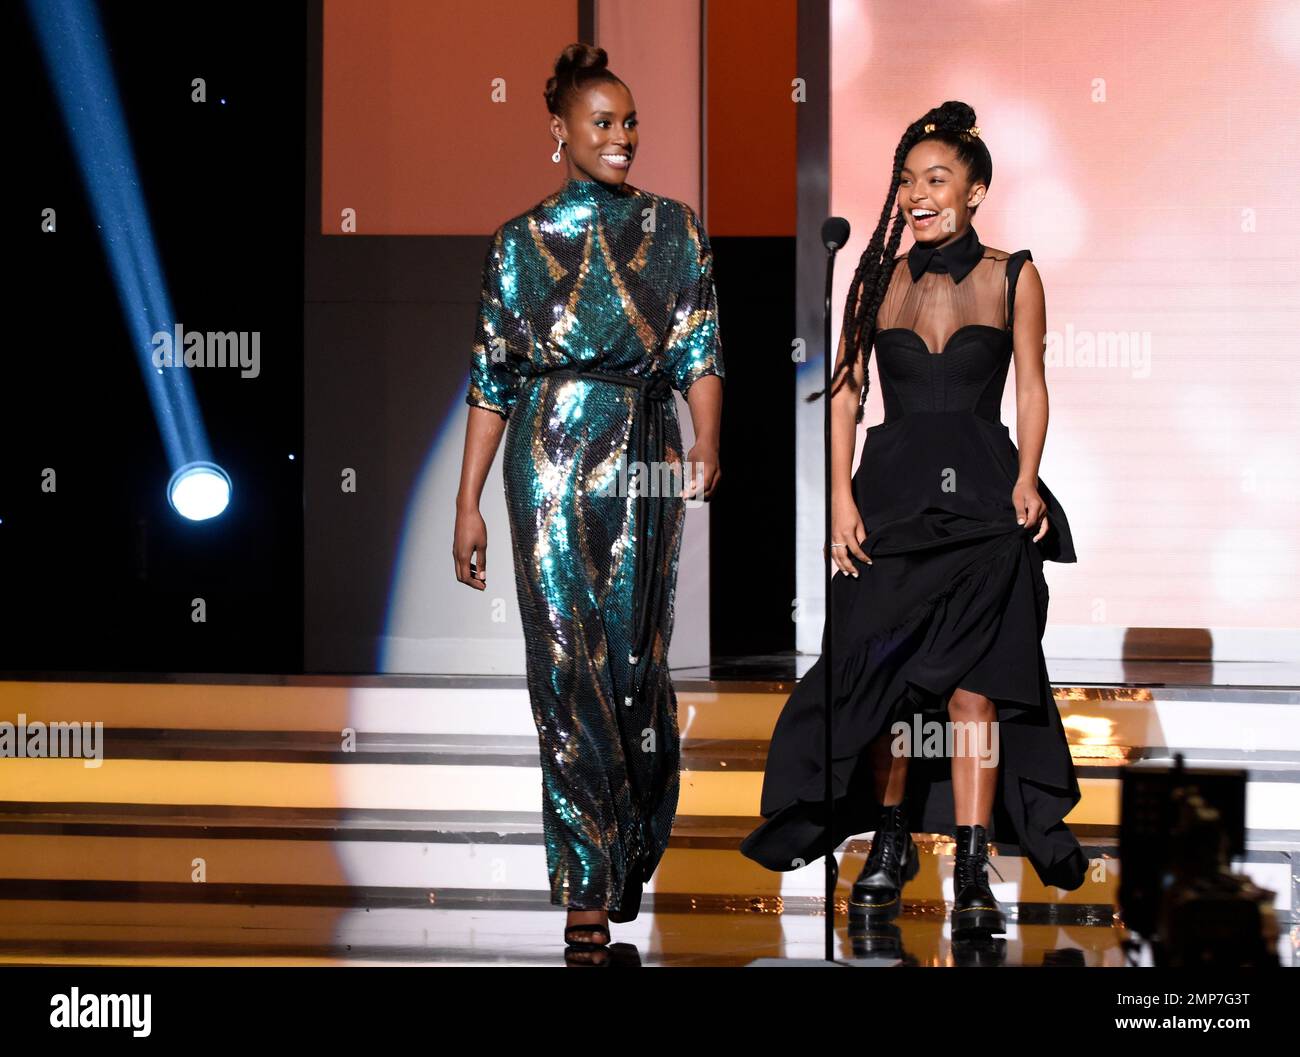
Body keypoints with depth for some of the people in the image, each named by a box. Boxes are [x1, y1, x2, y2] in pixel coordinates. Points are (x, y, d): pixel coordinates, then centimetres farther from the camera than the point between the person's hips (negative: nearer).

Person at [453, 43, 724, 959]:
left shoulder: (676, 230, 9)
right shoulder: (521, 243, 7)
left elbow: (700, 353, 1)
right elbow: (492, 378, 7)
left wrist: (707, 444, -17)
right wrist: (469, 503, 2)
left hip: (646, 458, 1)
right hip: (552, 454, -1)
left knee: (638, 652, 2)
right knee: (567, 659, -6)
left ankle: (636, 855, 22)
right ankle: (589, 885, -4)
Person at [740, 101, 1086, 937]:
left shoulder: (1012, 277, 6)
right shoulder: (878, 280, 9)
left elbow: (1031, 387, 4)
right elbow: (846, 391, 7)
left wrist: (1026, 478, -11)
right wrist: (841, 494, -3)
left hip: (982, 492, -2)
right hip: (892, 491, 2)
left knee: (971, 675, -9)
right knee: (883, 672, 0)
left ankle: (973, 869, -10)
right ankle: (891, 844, 16)